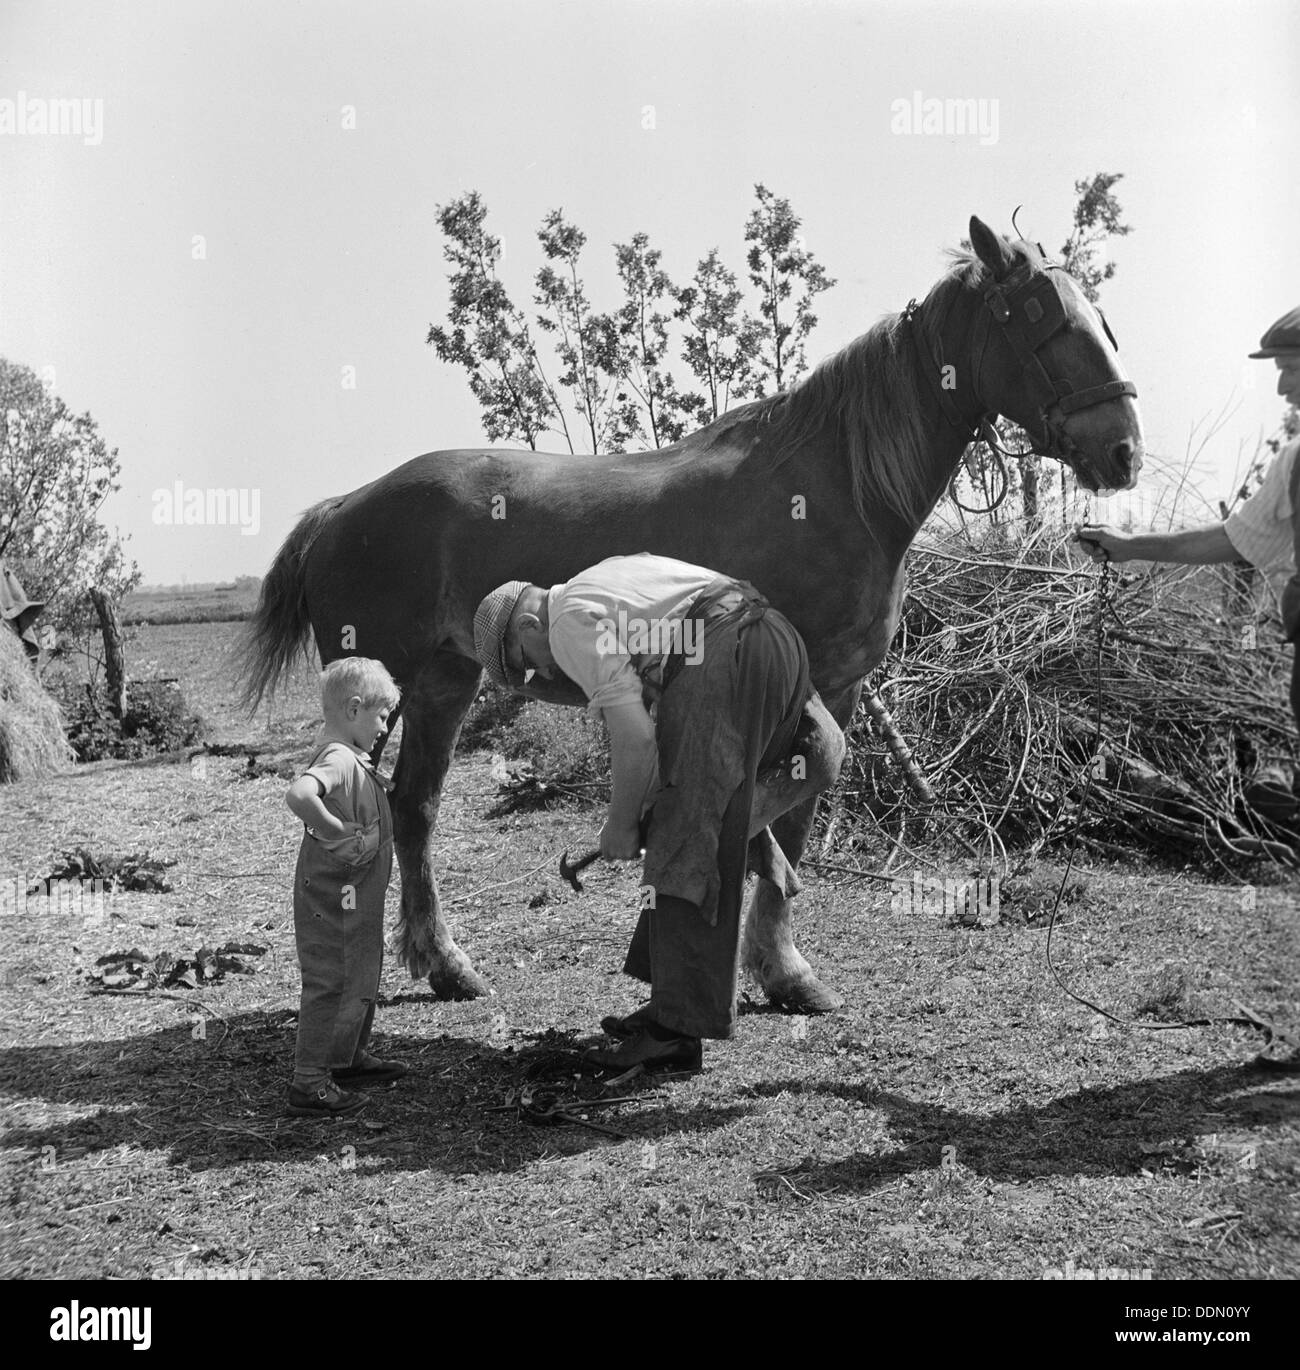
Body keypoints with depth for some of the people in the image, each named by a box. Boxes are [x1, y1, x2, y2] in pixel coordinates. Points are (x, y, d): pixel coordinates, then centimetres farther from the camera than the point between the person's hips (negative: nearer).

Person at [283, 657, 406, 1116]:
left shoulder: (348, 757, 8)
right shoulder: (339, 760, -23)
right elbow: (298, 795, -42)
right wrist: (337, 833, -29)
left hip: (355, 902, 10)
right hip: (335, 901, -10)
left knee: (360, 976, 23)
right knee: (331, 983, -3)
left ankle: (350, 1059, 38)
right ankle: (309, 1082, 6)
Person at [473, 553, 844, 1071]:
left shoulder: (571, 622, 1)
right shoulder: (609, 576, 30)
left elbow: (634, 737, -8)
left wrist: (621, 824, 6)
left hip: (721, 659, -10)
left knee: (684, 842, -5)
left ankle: (678, 1027, -4)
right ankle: (676, 1003, 19)